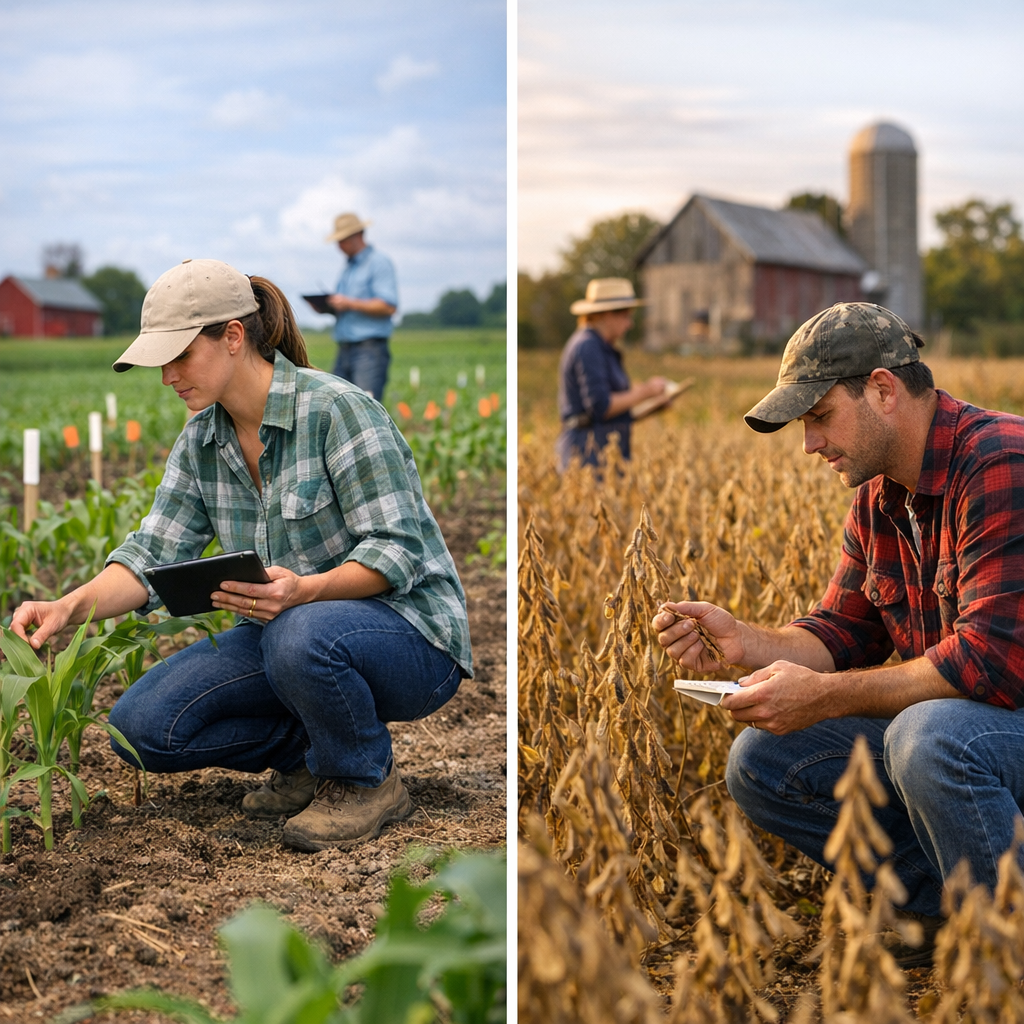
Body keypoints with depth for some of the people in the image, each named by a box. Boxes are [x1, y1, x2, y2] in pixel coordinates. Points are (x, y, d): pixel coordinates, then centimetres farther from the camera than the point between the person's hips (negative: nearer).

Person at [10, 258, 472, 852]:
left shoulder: (336, 408, -19)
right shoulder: (201, 440, 3)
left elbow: (396, 549, -22)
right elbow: (155, 555, -1)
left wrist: (305, 590, -39)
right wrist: (69, 609, -18)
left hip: (409, 632, -6)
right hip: (287, 630, 6)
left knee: (299, 636, -40)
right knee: (141, 725, -10)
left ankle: (368, 780, -10)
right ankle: (311, 752, 9)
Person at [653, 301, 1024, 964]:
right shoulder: (879, 498, 8)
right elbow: (845, 634, 8)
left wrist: (822, 697, -25)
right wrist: (739, 641, -11)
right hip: (941, 721, 8)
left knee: (929, 736, -38)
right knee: (762, 764, -2)